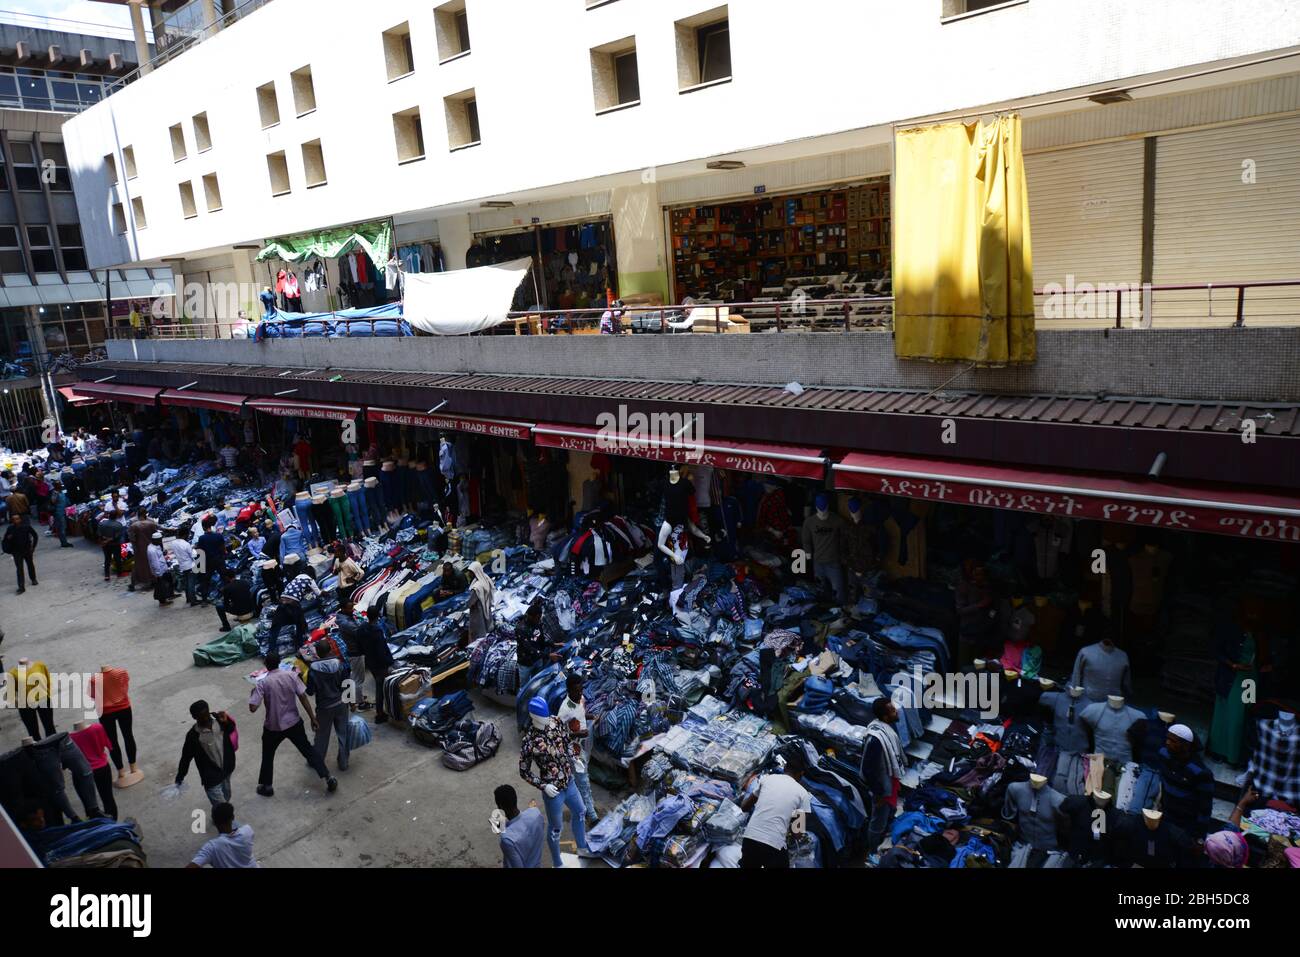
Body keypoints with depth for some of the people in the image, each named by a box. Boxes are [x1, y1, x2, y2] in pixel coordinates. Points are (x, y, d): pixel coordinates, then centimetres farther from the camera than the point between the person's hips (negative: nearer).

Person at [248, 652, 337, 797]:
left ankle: (266, 786, 33)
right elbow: (303, 697, -7)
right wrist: (312, 718, 1)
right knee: (308, 750, 14)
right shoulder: (291, 675, -9)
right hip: (294, 723, 2)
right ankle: (328, 779, 12)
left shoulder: (262, 683, -16)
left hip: (273, 727, -2)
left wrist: (253, 693, 2)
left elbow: (253, 707, -19)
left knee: (267, 757, 23)